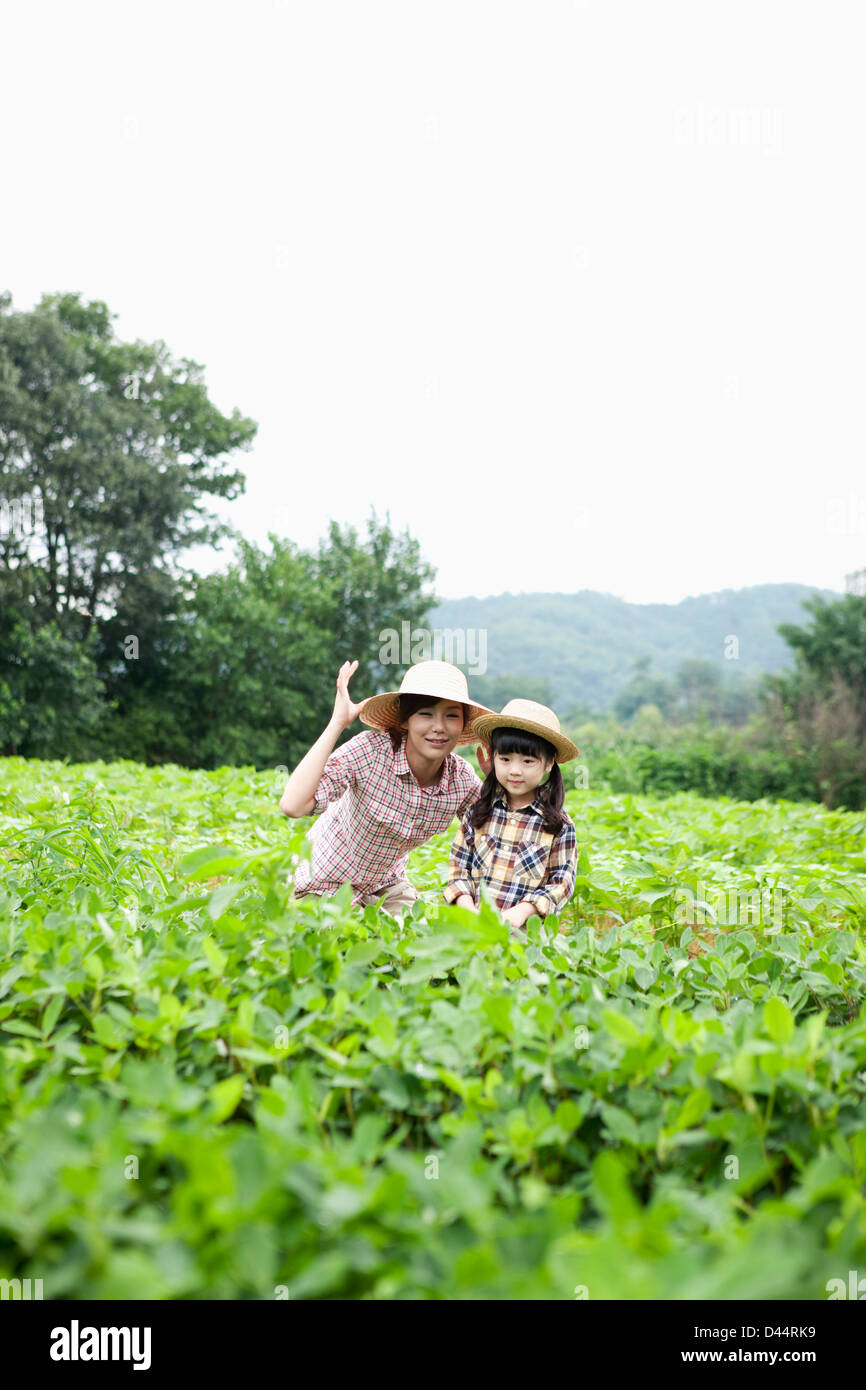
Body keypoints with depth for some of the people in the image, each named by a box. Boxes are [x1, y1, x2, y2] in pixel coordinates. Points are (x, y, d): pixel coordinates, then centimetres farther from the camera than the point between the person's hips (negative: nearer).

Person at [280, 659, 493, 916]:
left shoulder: (462, 778, -16)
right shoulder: (369, 750, -30)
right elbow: (292, 806, -41)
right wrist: (337, 723, -41)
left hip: (387, 884, 5)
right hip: (325, 887, -4)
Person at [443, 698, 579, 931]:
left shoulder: (558, 824, 3)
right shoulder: (479, 810, 10)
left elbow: (561, 881, 2)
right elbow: (458, 863, 11)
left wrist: (521, 911, -11)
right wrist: (467, 907, -5)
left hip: (524, 929, -2)